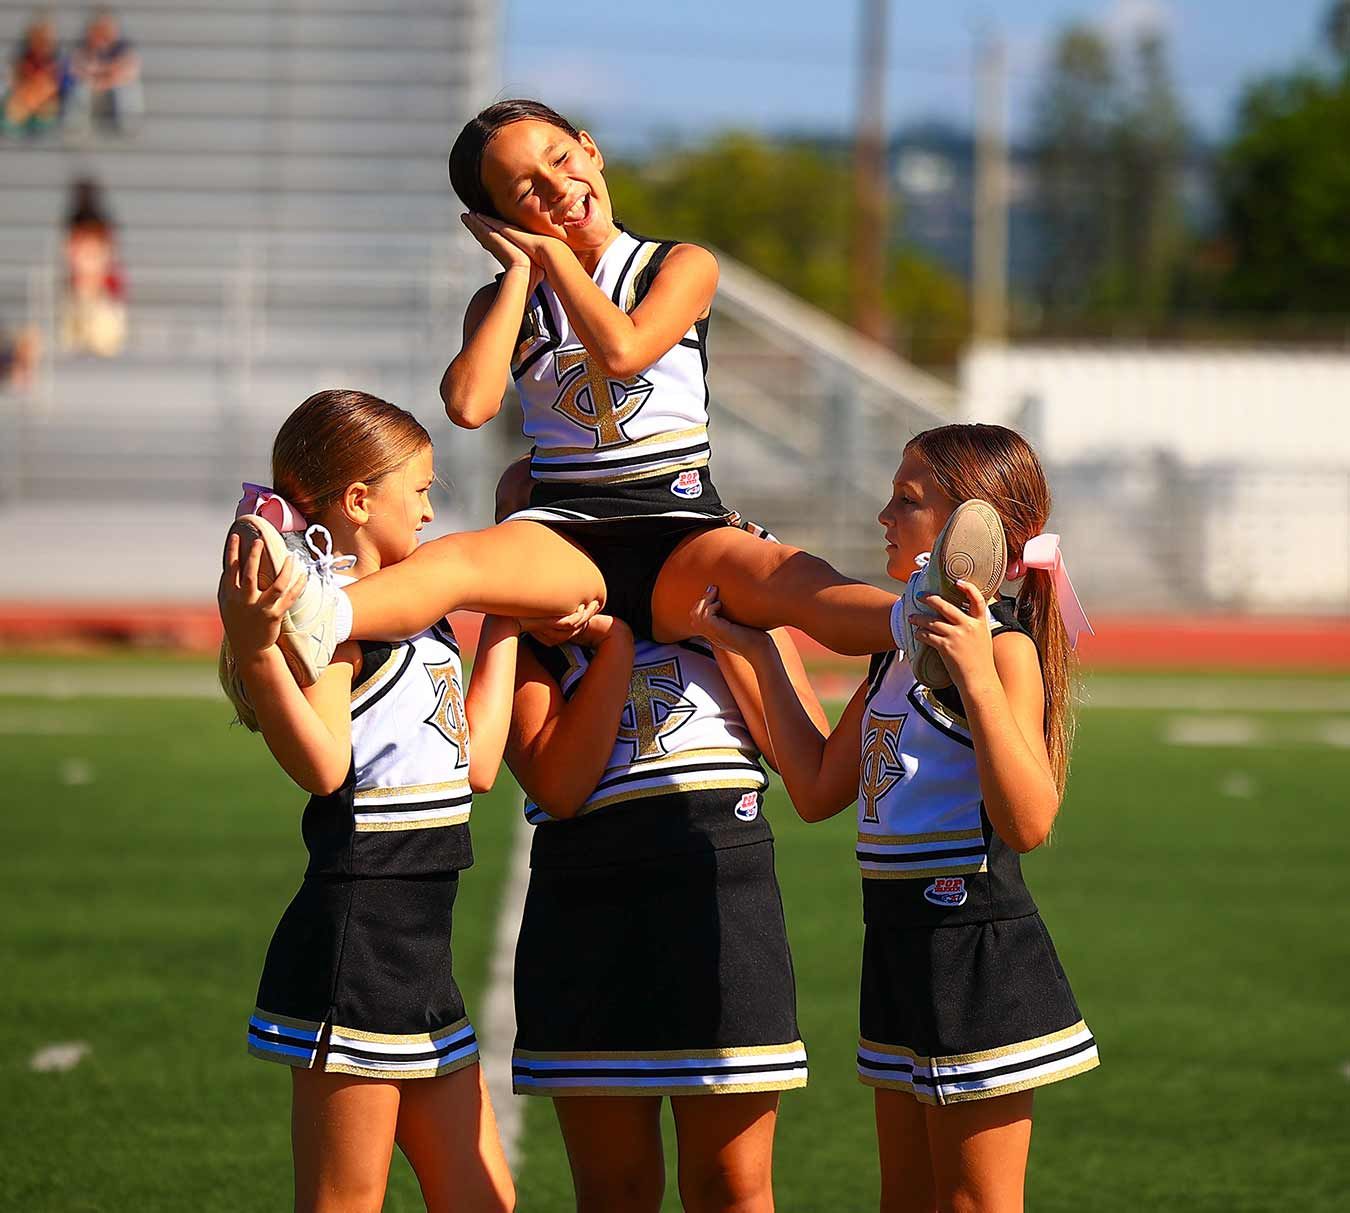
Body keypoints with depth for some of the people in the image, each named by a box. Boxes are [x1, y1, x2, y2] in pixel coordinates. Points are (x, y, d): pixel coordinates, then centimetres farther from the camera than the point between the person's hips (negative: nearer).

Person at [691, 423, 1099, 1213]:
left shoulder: (1002, 645, -15)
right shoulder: (898, 648, 12)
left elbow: (1028, 823, -26)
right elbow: (820, 790, 16)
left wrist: (977, 677, -35)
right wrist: (758, 652, 16)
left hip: (978, 956, -9)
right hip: (902, 945, 9)